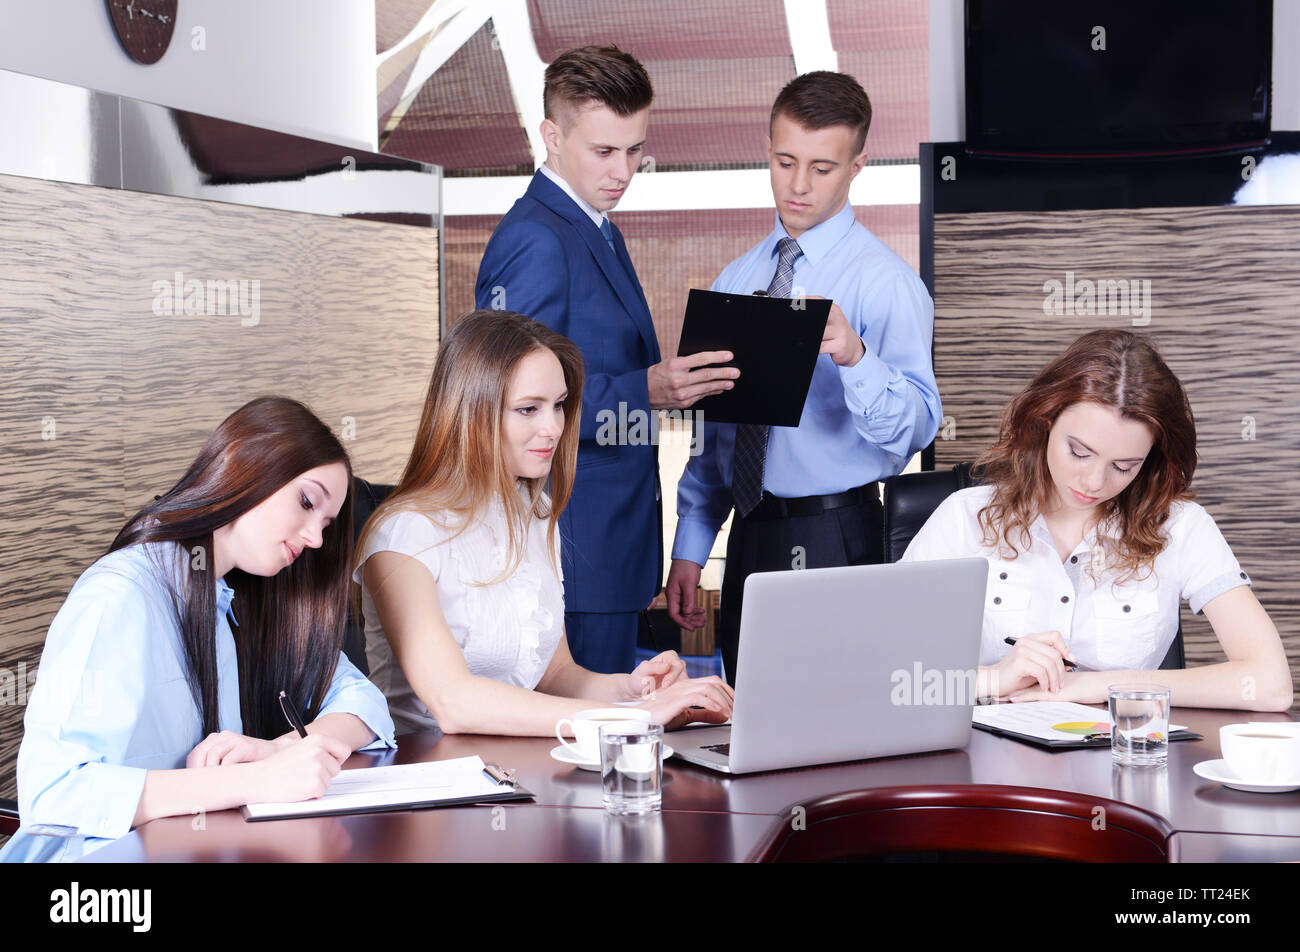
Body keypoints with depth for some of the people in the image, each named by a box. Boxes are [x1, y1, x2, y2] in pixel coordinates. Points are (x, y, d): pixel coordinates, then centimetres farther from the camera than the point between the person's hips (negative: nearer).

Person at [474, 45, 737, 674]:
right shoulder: (534, 240, -15)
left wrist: (672, 379, 13)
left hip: (613, 545, 10)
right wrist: (643, 391, -26)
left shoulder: (600, 233, 18)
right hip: (570, 550, -10)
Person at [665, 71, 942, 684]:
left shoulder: (884, 281, -7)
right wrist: (689, 548, 12)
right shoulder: (737, 279, 14)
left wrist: (854, 357, -38)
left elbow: (915, 427, -20)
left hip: (832, 539, -6)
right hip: (749, 536, 6)